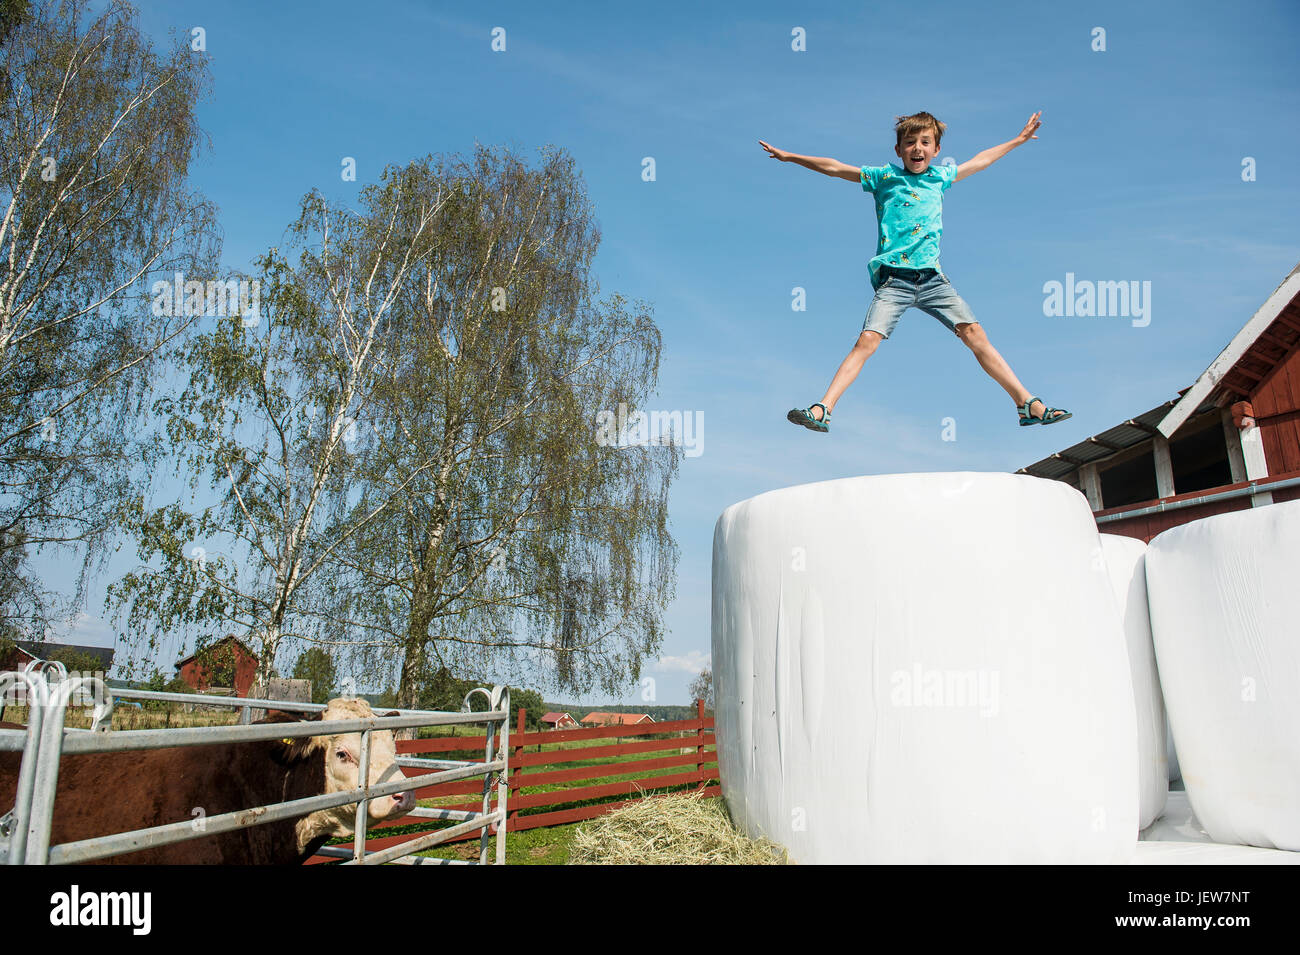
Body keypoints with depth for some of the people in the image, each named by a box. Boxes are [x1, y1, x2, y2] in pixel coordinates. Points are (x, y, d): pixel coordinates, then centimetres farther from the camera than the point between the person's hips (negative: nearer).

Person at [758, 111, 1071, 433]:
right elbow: (835, 168, 6)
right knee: (867, 341, -19)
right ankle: (822, 411, -22)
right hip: (894, 280, -3)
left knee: (975, 334, -4)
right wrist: (790, 156, 4)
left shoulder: (941, 176, 17)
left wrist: (1018, 140, 45)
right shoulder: (885, 176, 7)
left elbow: (980, 161, 35)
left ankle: (1029, 405, 1)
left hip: (932, 279, 3)